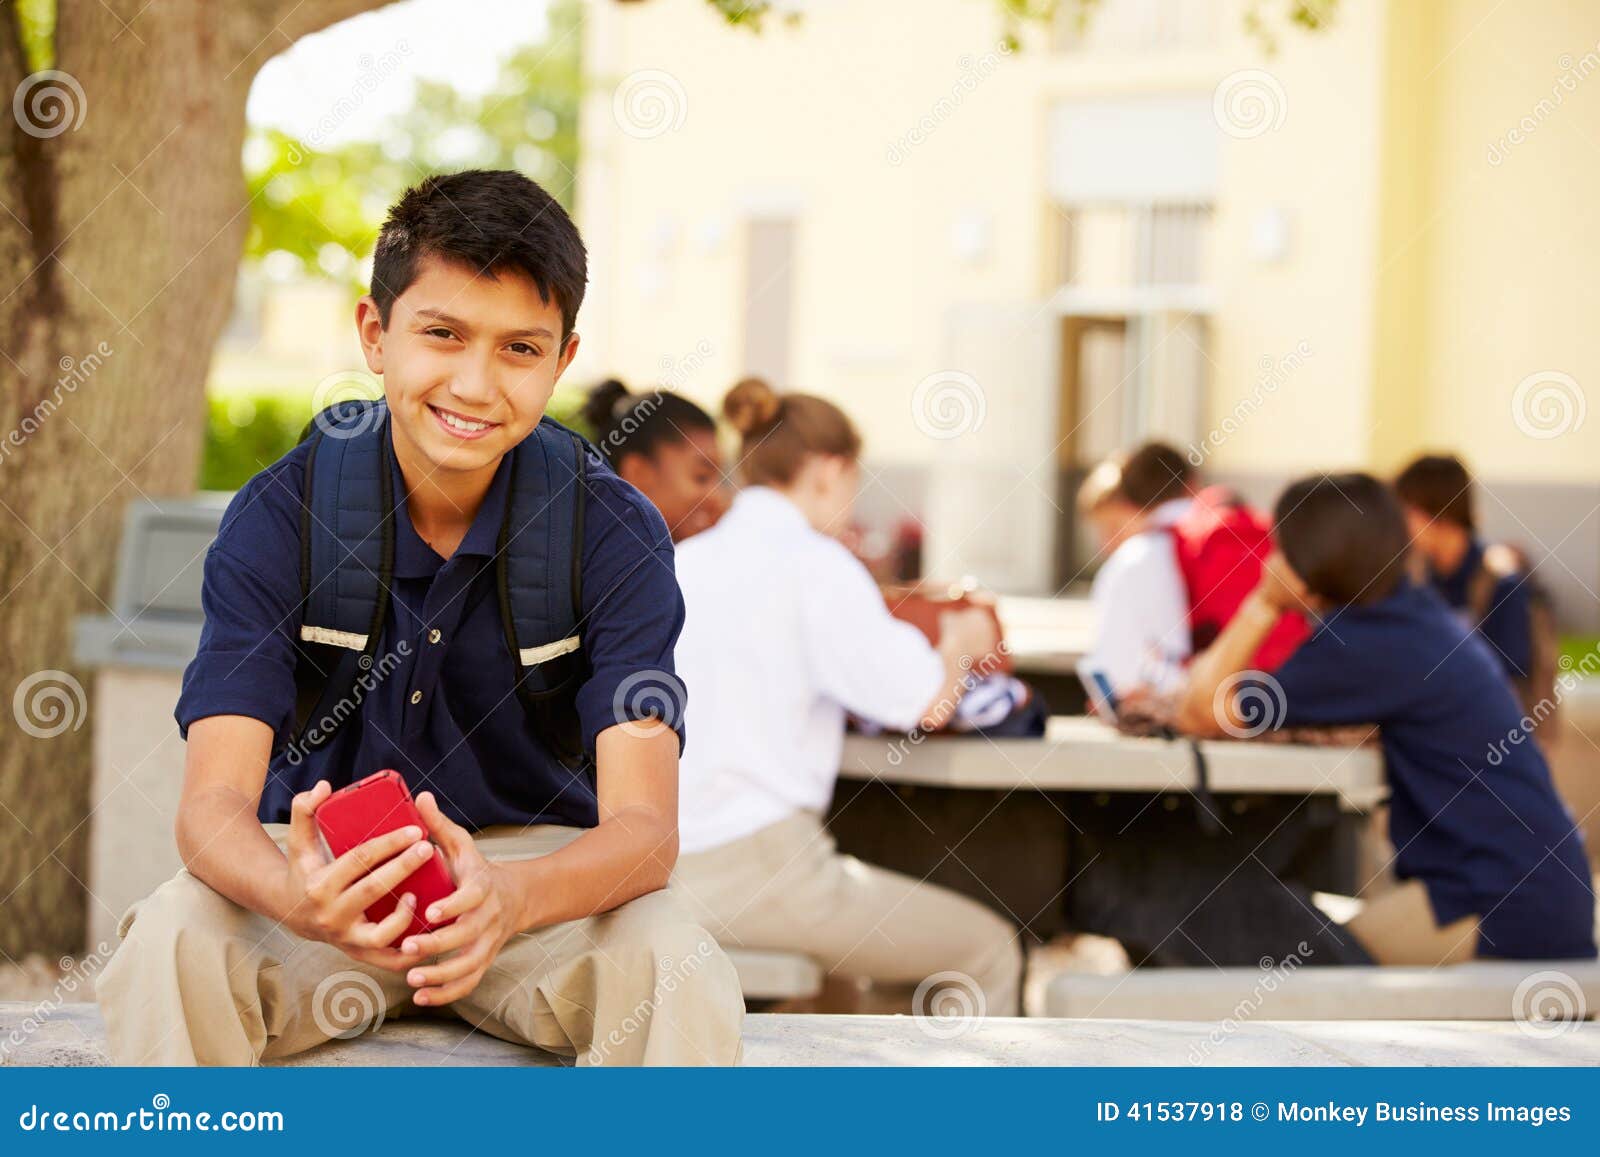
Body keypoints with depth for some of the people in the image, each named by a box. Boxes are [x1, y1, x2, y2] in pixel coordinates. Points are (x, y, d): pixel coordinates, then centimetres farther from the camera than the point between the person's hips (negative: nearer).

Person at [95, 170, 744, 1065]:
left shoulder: (614, 531, -12)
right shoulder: (279, 516, -12)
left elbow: (644, 824, -21)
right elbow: (214, 801, -20)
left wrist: (509, 897, -46)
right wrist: (295, 897, -46)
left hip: (540, 867, 0)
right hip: (322, 863, 0)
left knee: (683, 979, -31)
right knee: (169, 949, -32)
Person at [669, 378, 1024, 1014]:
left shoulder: (682, 561, 12)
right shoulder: (814, 563, -8)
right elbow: (925, 704, -10)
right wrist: (960, 645, 12)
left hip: (660, 865, 8)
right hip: (757, 861, -8)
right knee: (990, 950, 9)